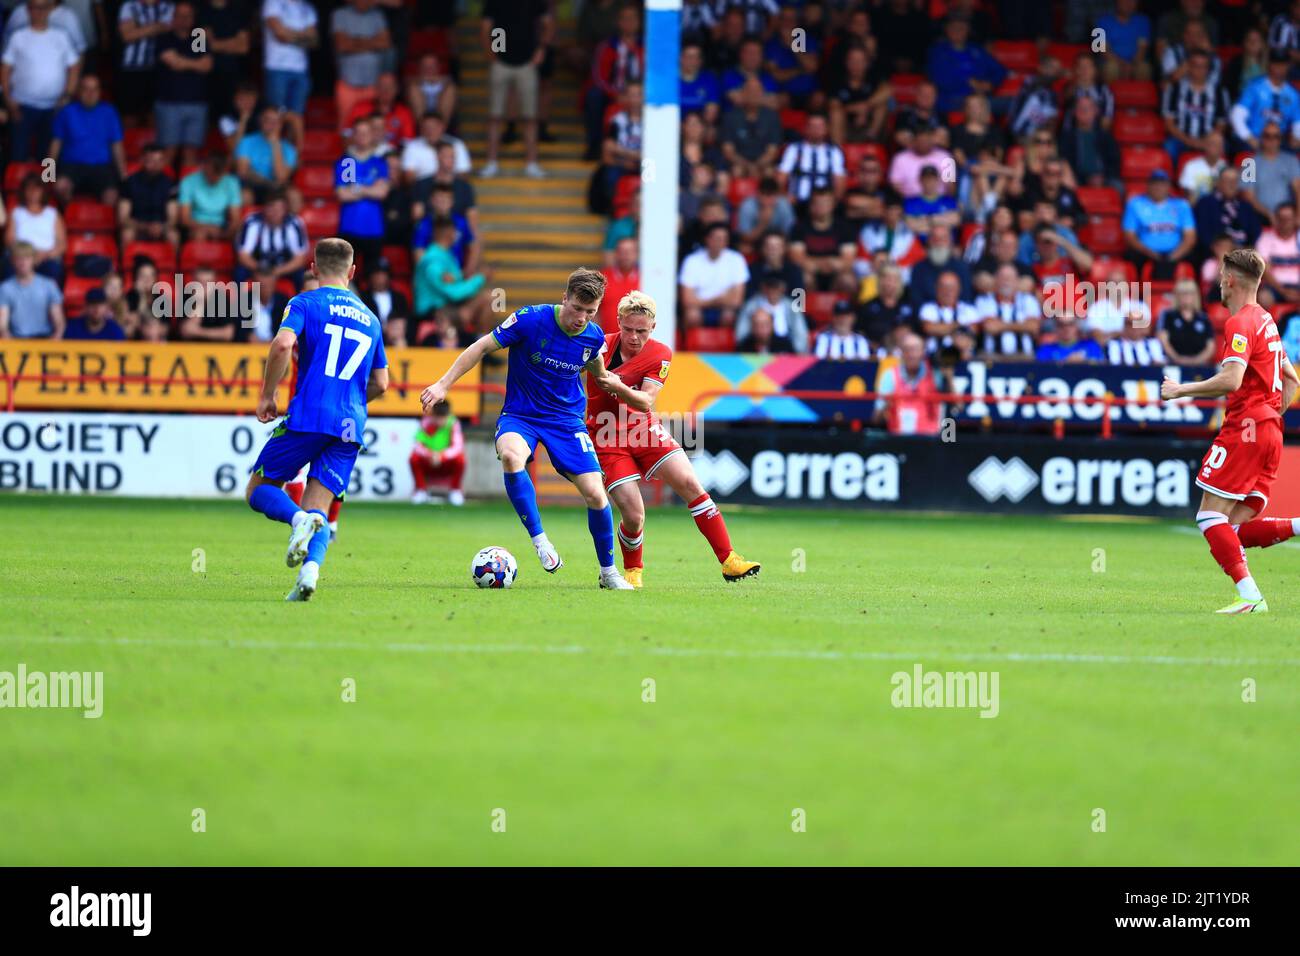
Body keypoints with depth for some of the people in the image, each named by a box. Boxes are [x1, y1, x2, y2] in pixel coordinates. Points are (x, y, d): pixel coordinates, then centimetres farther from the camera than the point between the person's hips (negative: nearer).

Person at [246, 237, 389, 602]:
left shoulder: (305, 303, 4)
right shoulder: (370, 318, 21)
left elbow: (283, 344, -15)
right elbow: (380, 384, 22)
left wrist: (266, 396, -4)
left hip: (307, 417, -4)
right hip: (351, 428, 4)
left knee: (259, 490, 8)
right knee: (318, 508, 4)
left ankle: (299, 519, -24)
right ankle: (311, 567, -26)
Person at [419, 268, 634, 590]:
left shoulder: (594, 337, -6)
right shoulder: (530, 319, -18)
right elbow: (482, 347, -9)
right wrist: (443, 385, -12)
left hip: (567, 419, 3)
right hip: (519, 415, -3)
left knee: (595, 493, -8)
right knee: (511, 455, -38)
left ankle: (609, 572, 15)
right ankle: (539, 540, -27)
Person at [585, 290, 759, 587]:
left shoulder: (660, 355, -5)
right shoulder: (602, 346, -10)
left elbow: (645, 403, -17)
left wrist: (617, 387, -36)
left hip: (645, 430, 3)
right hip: (607, 439, -3)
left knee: (690, 484, -13)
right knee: (633, 516, -12)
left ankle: (728, 561, -8)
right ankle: (632, 571, 19)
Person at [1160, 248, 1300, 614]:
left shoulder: (1241, 323, -10)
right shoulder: (1266, 321, 19)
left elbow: (1231, 380, -23)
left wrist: (1182, 390, -14)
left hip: (1244, 429, -9)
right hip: (1269, 431, 9)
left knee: (1210, 517, -8)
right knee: (1239, 529, 7)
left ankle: (1248, 594, -19)